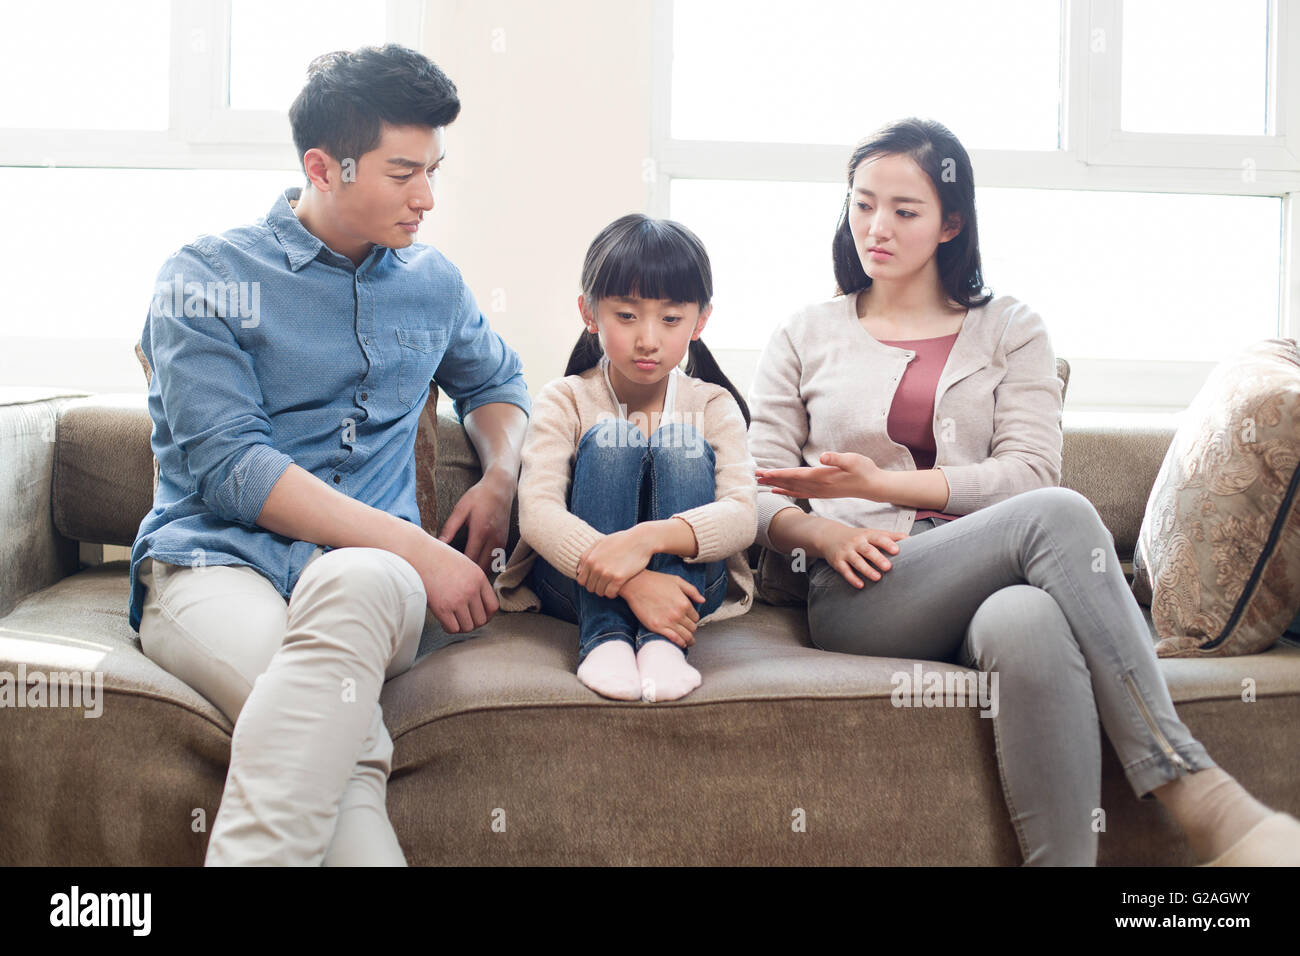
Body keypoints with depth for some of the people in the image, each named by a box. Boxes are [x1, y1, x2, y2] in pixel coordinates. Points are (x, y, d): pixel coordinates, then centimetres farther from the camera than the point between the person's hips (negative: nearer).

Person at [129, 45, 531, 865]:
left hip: (370, 569, 3)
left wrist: (500, 477, 12)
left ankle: (251, 853, -36)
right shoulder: (205, 277, 2)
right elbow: (228, 467, -9)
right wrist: (417, 548, -17)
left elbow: (497, 381, 36)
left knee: (355, 582, -38)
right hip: (217, 565, -3)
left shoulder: (434, 283, 17)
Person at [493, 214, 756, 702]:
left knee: (682, 444, -22)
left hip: (686, 580, 1)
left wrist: (646, 537, -38)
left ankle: (663, 641, -34)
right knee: (609, 440, -22)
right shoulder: (564, 401, -3)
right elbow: (536, 511, -20)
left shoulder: (712, 405, 1)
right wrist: (632, 582, -38)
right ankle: (604, 635, -33)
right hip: (576, 584, -1)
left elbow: (741, 516, -17)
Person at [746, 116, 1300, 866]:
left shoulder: (1011, 330, 18)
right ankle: (1199, 795, -35)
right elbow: (760, 492, 10)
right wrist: (823, 532, -13)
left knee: (1028, 620, -41)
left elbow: (1030, 471, 1)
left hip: (991, 589, 1)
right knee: (1056, 515, -32)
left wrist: (879, 481, -9)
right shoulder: (806, 338, 18)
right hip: (862, 596, -1)